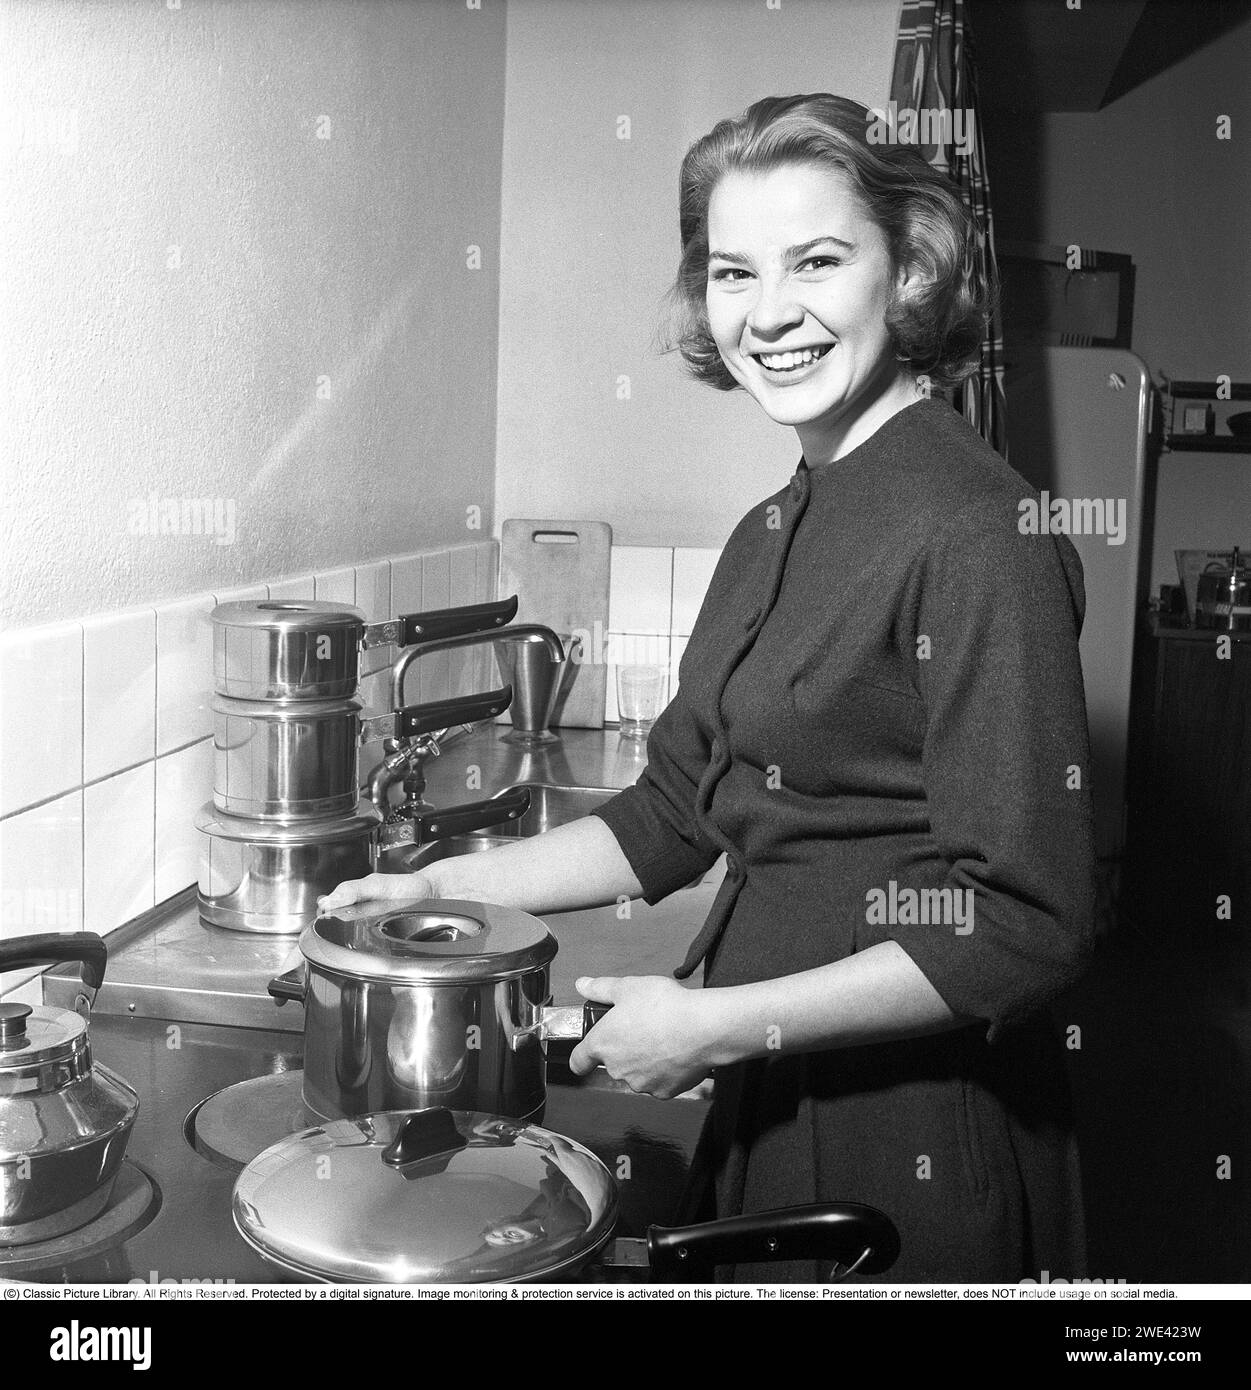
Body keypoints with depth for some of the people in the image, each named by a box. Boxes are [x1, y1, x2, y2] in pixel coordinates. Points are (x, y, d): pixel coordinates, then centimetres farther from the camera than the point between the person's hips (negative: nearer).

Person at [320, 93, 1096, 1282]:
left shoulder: (977, 535, -20)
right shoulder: (772, 536, 6)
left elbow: (1026, 928, -22)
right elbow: (677, 813, 11)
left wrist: (720, 1026, -19)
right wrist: (441, 890, 6)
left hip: (915, 1138, -7)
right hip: (772, 1105, 7)